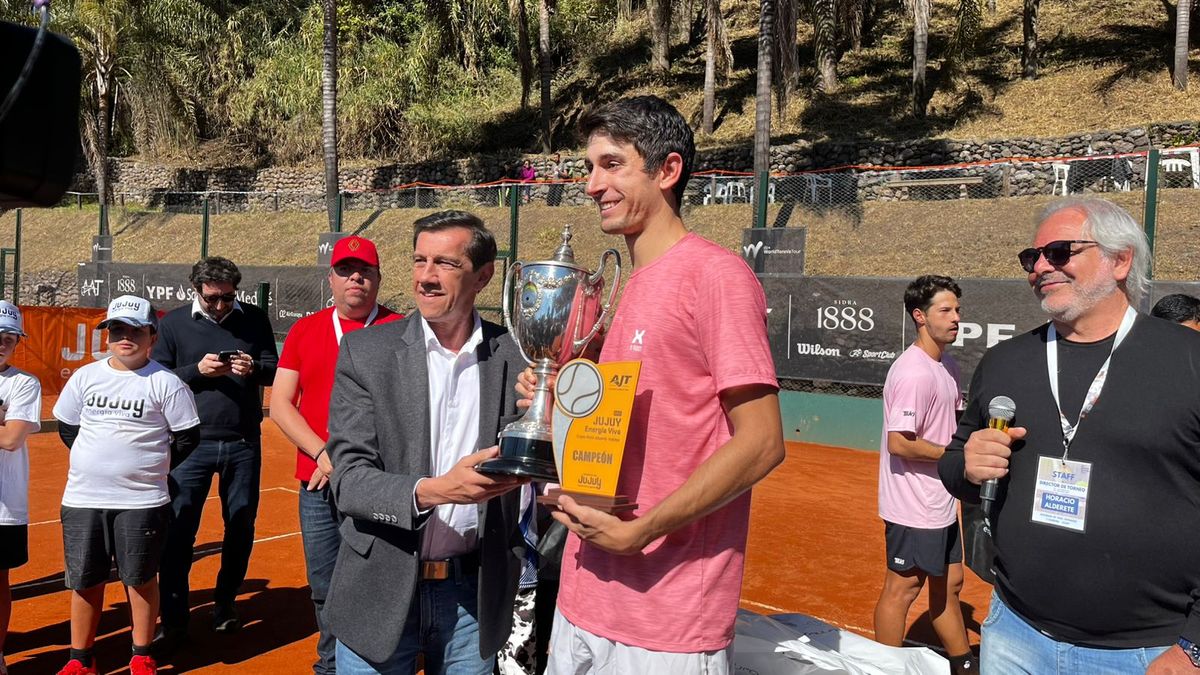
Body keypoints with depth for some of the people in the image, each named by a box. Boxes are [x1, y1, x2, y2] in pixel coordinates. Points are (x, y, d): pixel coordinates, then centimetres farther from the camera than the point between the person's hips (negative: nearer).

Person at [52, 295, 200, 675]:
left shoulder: (166, 383, -6)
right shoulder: (86, 376, 6)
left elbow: (187, 437, -2)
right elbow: (67, 427, 16)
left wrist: (150, 466, 2)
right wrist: (98, 461, 9)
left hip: (141, 502, -3)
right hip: (82, 499, 4)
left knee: (141, 579, 7)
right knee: (84, 580, 11)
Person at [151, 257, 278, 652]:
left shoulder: (254, 320, 3)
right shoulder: (174, 323, 1)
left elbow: (274, 370, 6)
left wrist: (253, 369, -16)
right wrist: (197, 370, -15)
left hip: (244, 444, 2)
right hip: (192, 442, -1)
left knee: (241, 527, 11)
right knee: (179, 529, -2)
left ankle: (225, 605, 29)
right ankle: (174, 621, 9)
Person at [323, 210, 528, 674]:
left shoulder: (516, 358, -4)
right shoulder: (366, 351, -5)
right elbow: (349, 480, -11)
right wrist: (432, 490, -28)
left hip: (475, 595, 1)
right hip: (381, 592, -1)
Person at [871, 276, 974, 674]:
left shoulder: (947, 365, 8)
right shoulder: (914, 372, -22)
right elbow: (899, 443, -25)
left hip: (940, 504, 9)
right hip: (913, 507, -9)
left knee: (949, 584, 19)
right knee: (902, 589, 4)